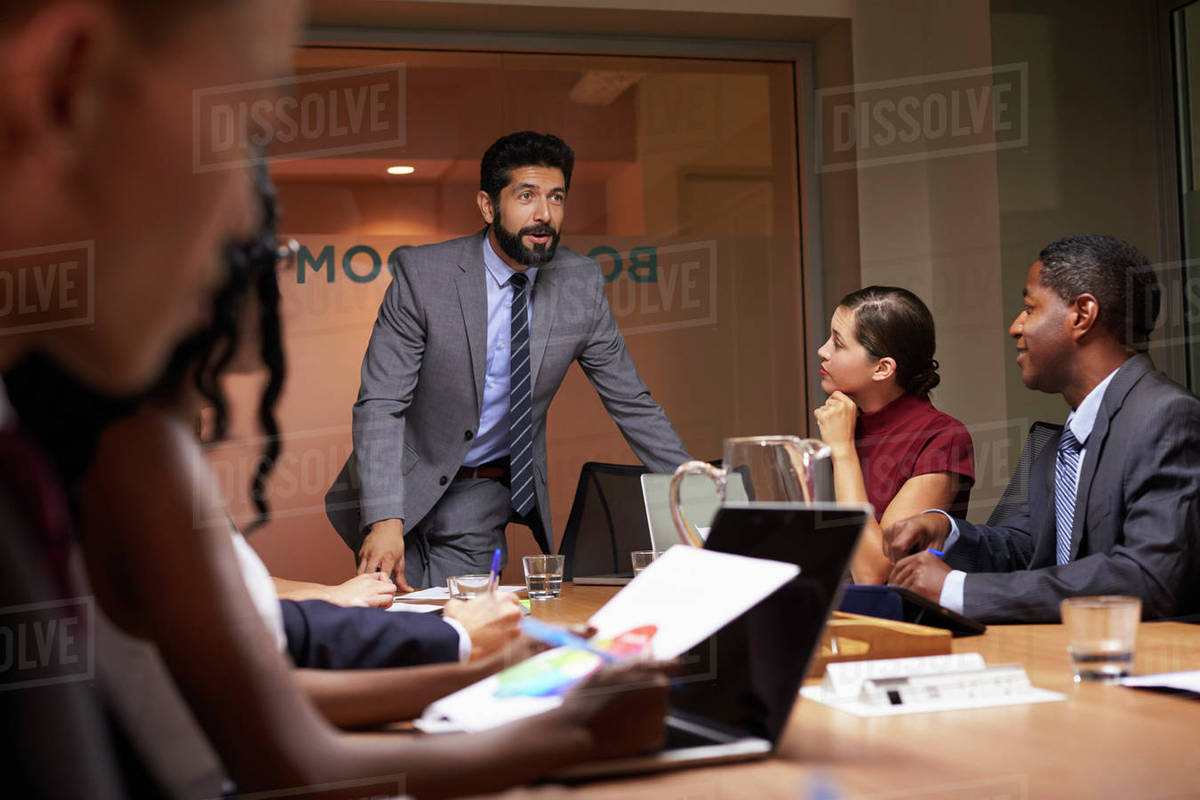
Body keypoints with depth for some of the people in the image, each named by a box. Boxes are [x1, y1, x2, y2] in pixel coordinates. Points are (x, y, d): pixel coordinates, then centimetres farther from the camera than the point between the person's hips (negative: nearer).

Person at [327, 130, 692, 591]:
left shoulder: (581, 284, -5)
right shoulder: (422, 274, -14)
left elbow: (631, 404, 2)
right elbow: (381, 404, -17)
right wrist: (385, 519, -30)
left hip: (484, 499, 2)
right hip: (407, 486, -1)